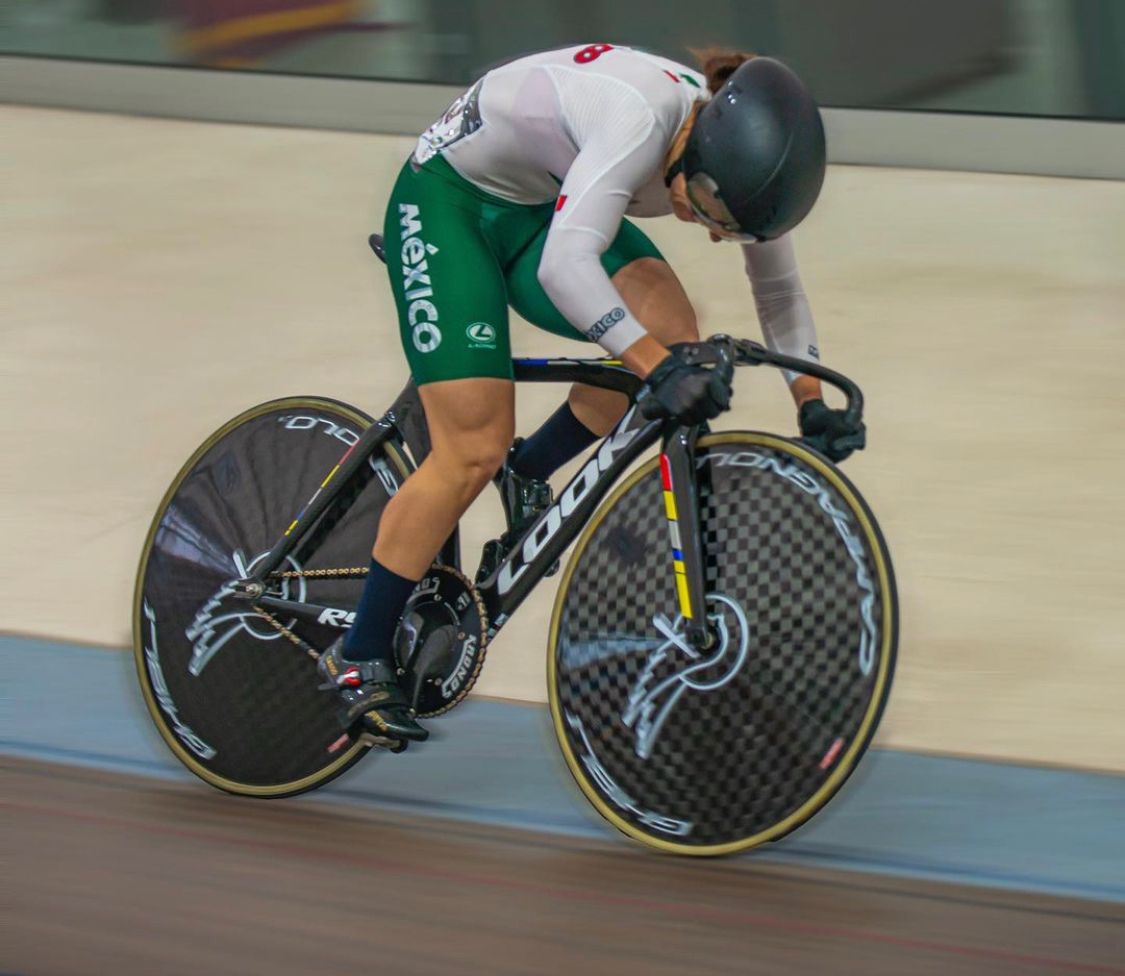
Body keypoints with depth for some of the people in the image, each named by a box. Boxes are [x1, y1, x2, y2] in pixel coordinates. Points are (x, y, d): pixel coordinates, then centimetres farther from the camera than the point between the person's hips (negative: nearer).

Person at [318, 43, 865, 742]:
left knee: (670, 333, -16)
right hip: (448, 201, -7)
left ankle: (526, 475, 9)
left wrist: (814, 407, -5)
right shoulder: (641, 117, -37)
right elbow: (565, 264, -47)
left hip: (540, 208, 7)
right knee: (474, 453, -13)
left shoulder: (738, 157, -15)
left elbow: (779, 288, 2)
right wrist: (661, 368, -52)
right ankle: (359, 660, -1)